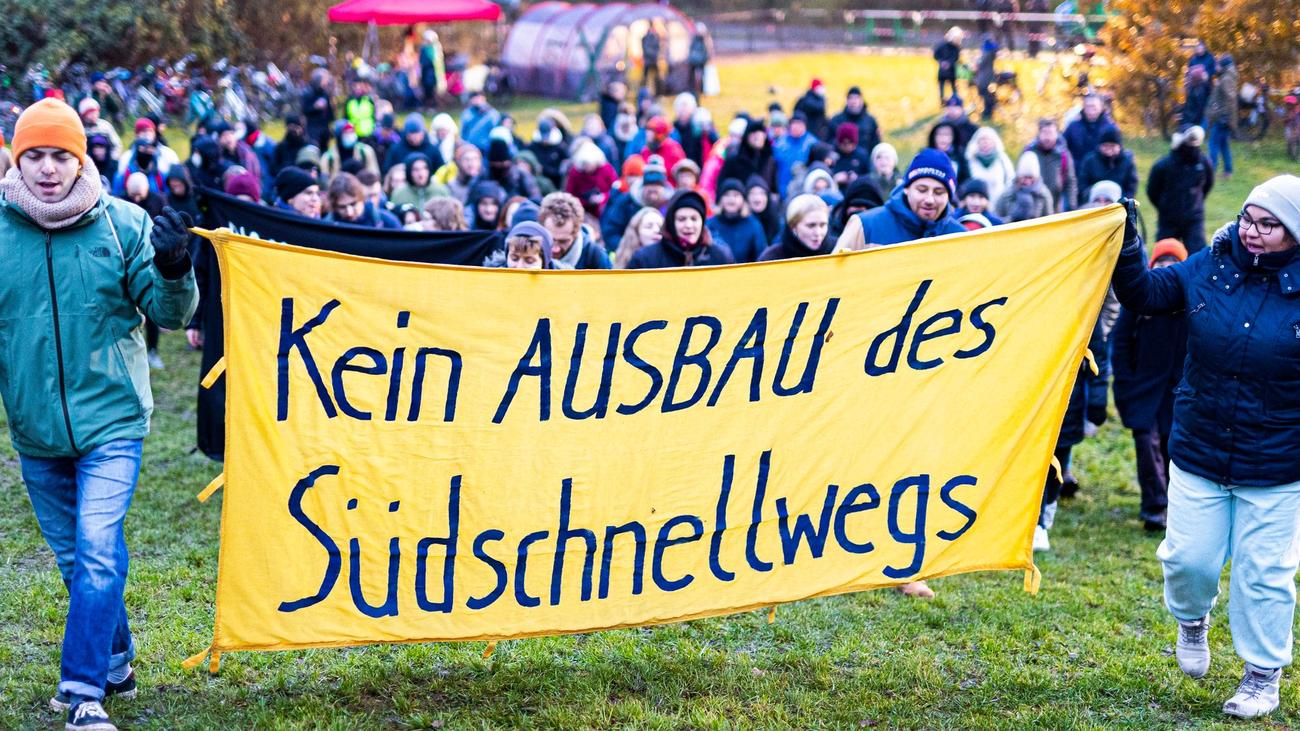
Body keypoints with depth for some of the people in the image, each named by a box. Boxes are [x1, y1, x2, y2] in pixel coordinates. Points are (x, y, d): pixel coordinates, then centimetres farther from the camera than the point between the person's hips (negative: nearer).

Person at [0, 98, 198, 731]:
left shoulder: (125, 224, -6)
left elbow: (168, 314, -3)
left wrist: (173, 269, -20)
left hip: (110, 420, -3)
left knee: (97, 552, -13)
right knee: (75, 558, 15)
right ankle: (114, 665, 32)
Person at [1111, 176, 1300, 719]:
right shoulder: (1211, 266, -3)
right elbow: (1147, 293, 4)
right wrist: (1126, 243, -12)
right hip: (1198, 456, 3)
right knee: (1188, 558, 8)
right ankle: (1192, 620, 42)